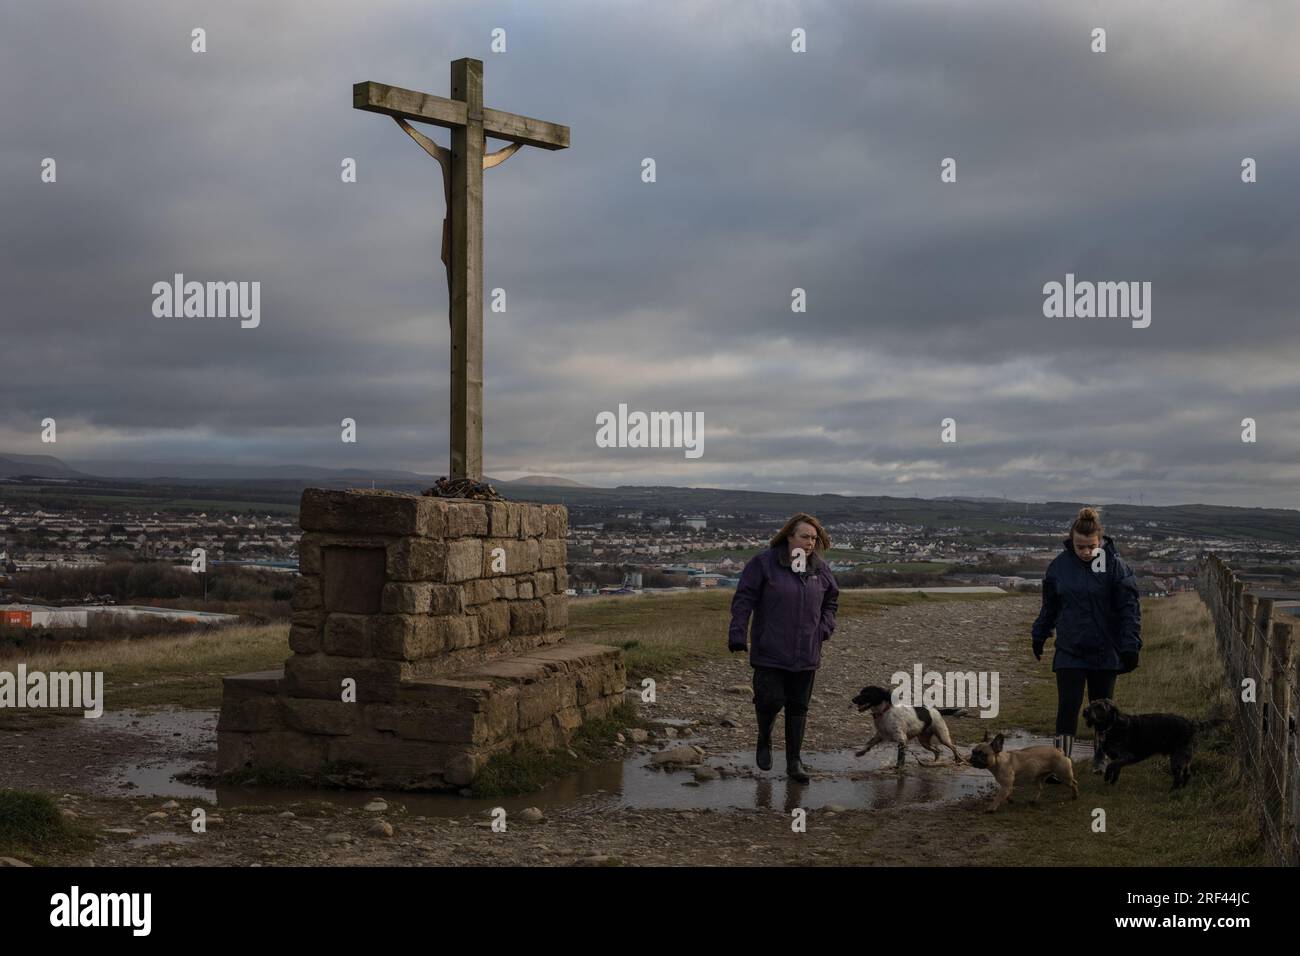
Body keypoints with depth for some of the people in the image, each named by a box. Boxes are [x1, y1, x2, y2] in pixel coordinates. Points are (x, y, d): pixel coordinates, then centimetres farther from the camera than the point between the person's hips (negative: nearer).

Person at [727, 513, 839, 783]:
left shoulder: (820, 569, 7)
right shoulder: (763, 563, -8)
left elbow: (831, 600, 22)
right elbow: (744, 599, -7)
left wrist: (825, 626, 6)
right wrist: (737, 633, -13)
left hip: (806, 655, 4)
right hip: (770, 652, -4)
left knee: (798, 707, 6)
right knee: (770, 700, -8)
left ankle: (794, 761, 15)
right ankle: (764, 741, 24)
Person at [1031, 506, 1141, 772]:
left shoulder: (1115, 565, -10)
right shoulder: (1060, 565, -2)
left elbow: (1130, 608, -8)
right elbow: (1049, 605, 12)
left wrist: (1130, 646, -14)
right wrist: (1039, 636, 19)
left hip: (1105, 652, -1)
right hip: (1069, 651, 1)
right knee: (1068, 706, -6)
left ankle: (1100, 759, 29)